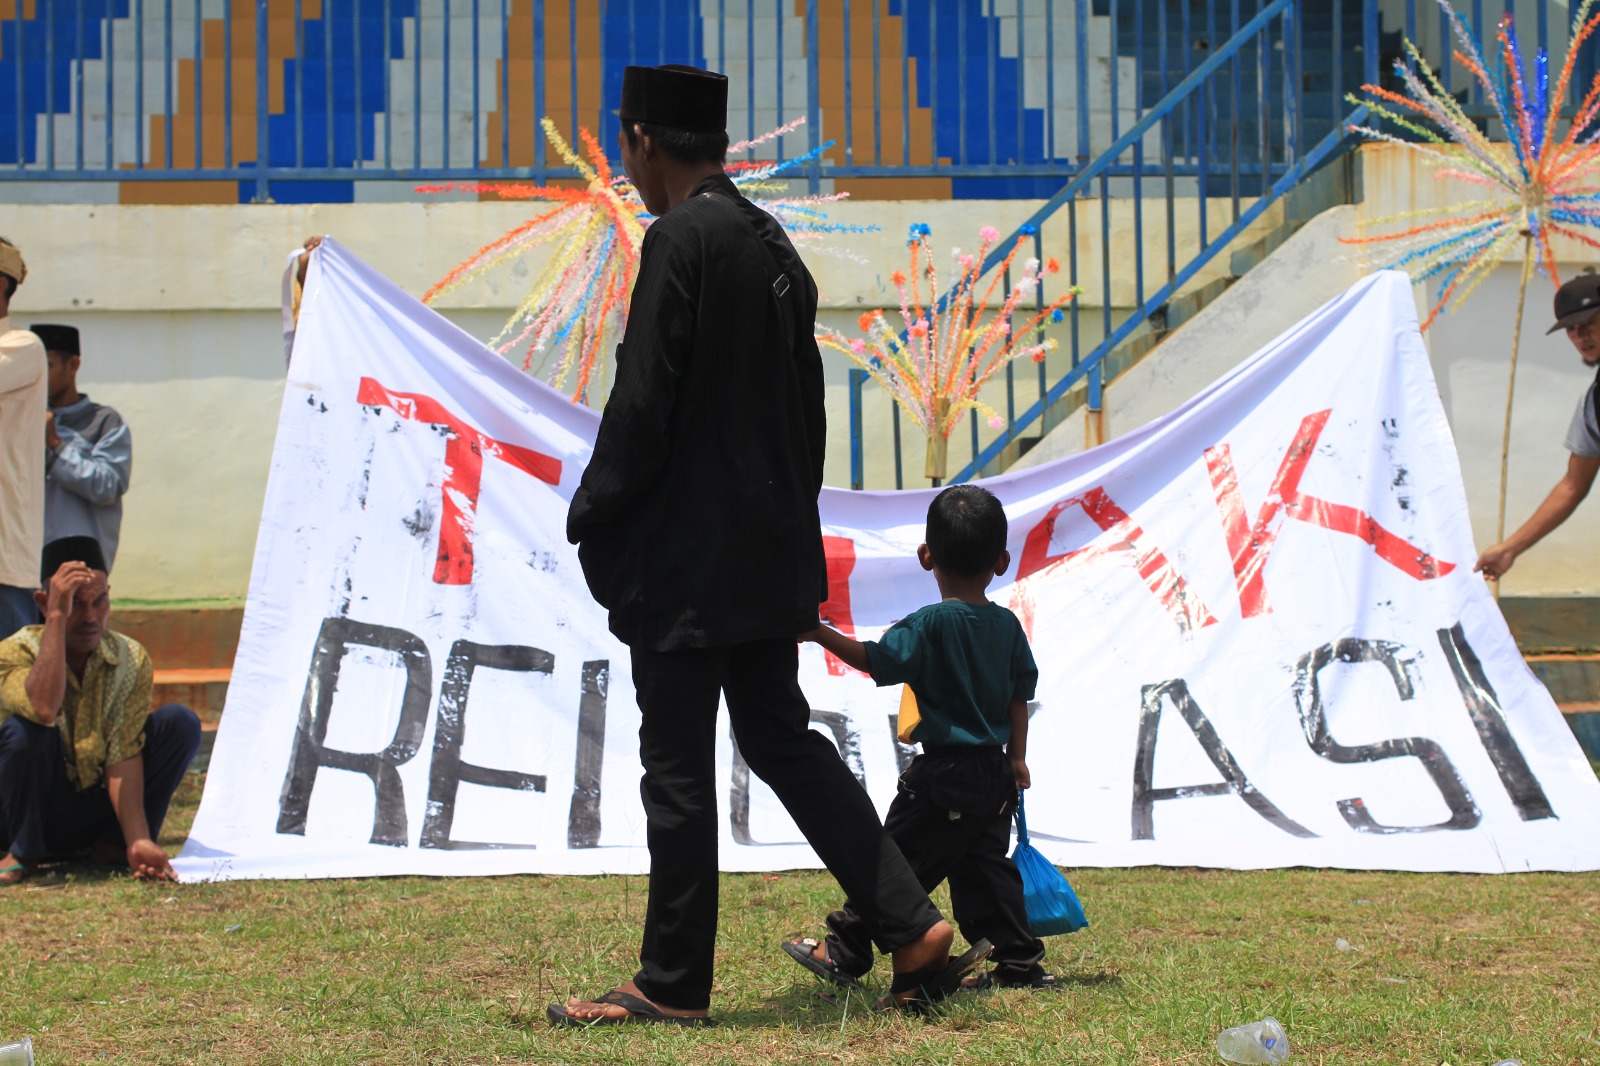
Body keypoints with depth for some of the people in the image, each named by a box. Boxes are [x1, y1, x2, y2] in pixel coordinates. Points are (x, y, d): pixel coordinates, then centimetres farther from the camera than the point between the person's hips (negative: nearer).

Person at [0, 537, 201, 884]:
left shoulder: (132, 660, -7)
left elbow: (124, 754, -17)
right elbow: (44, 709, -40)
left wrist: (138, 841, -30)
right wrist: (57, 617, -37)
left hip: (101, 810, 3)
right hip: (37, 811, -3)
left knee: (180, 722, -15)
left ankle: (115, 844, -6)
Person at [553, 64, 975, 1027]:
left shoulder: (680, 242, -16)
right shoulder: (774, 245, 11)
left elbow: (642, 406, -18)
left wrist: (590, 521, -6)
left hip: (685, 565, -8)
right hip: (772, 552, 9)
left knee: (677, 772, 1)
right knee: (783, 740, 16)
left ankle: (674, 985, 10)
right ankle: (914, 928, 11)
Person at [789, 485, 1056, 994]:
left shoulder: (931, 624, -14)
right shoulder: (1008, 625, 5)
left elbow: (878, 660, -20)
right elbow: (1020, 694, 11)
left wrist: (822, 633, -14)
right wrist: (1016, 757, 19)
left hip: (943, 777, -6)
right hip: (995, 774, 6)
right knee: (984, 865, 12)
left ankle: (845, 952, 9)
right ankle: (1018, 962, 10)